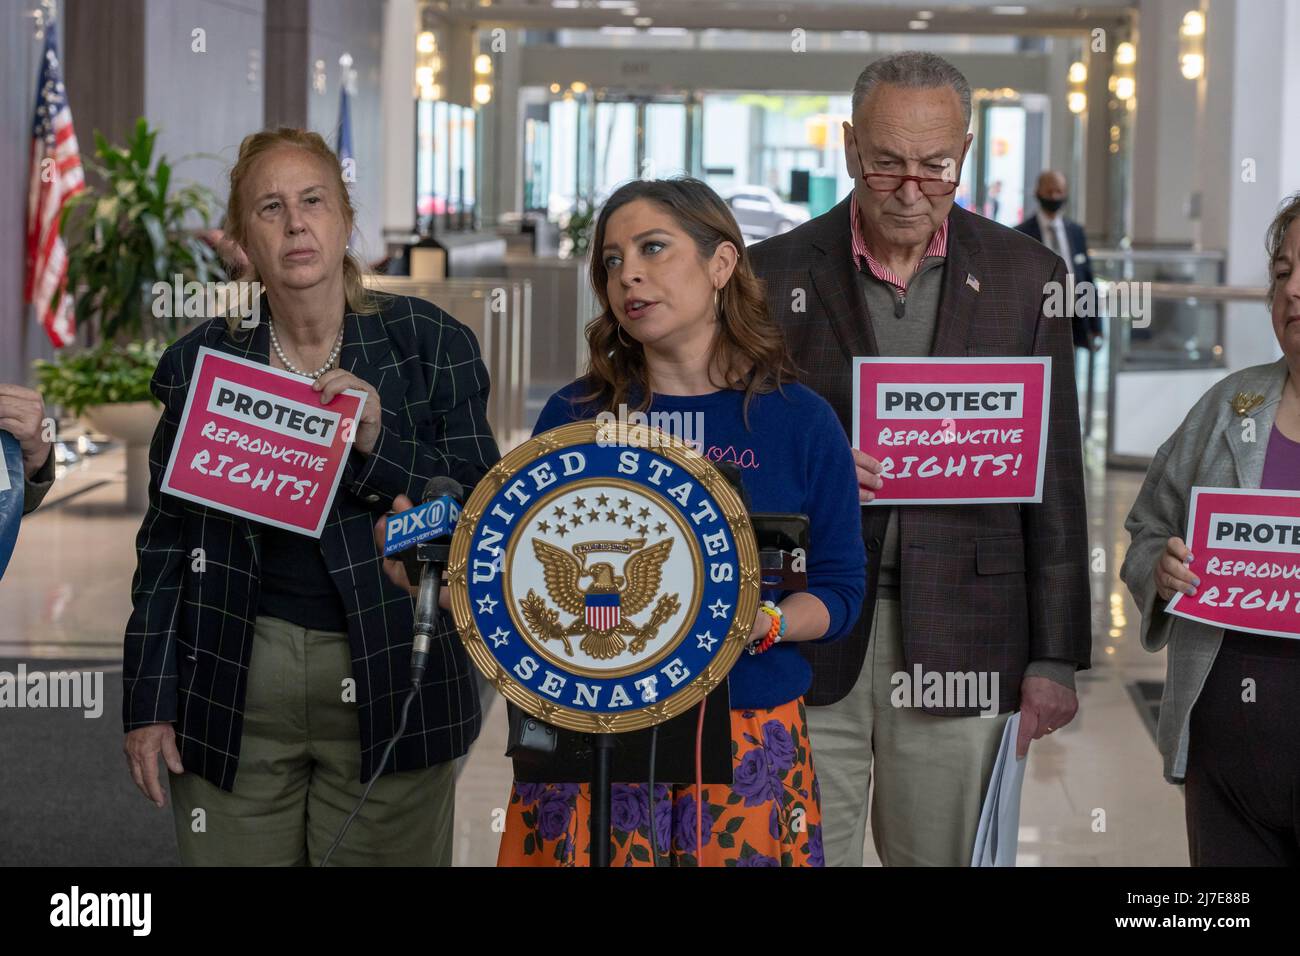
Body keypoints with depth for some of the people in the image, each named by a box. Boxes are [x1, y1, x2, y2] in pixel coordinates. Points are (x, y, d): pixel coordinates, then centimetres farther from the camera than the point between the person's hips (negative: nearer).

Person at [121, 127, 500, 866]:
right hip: (234, 688, 1)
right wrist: (149, 702, 5)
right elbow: (166, 541, 10)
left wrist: (381, 444, -17)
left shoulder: (432, 346, 0)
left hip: (388, 687, -1)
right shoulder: (200, 362, 5)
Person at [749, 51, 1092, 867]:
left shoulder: (1026, 275, 4)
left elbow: (1054, 480, 4)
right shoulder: (779, 272, 2)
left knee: (950, 854, 5)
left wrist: (1054, 657, 1)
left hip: (962, 643, 0)